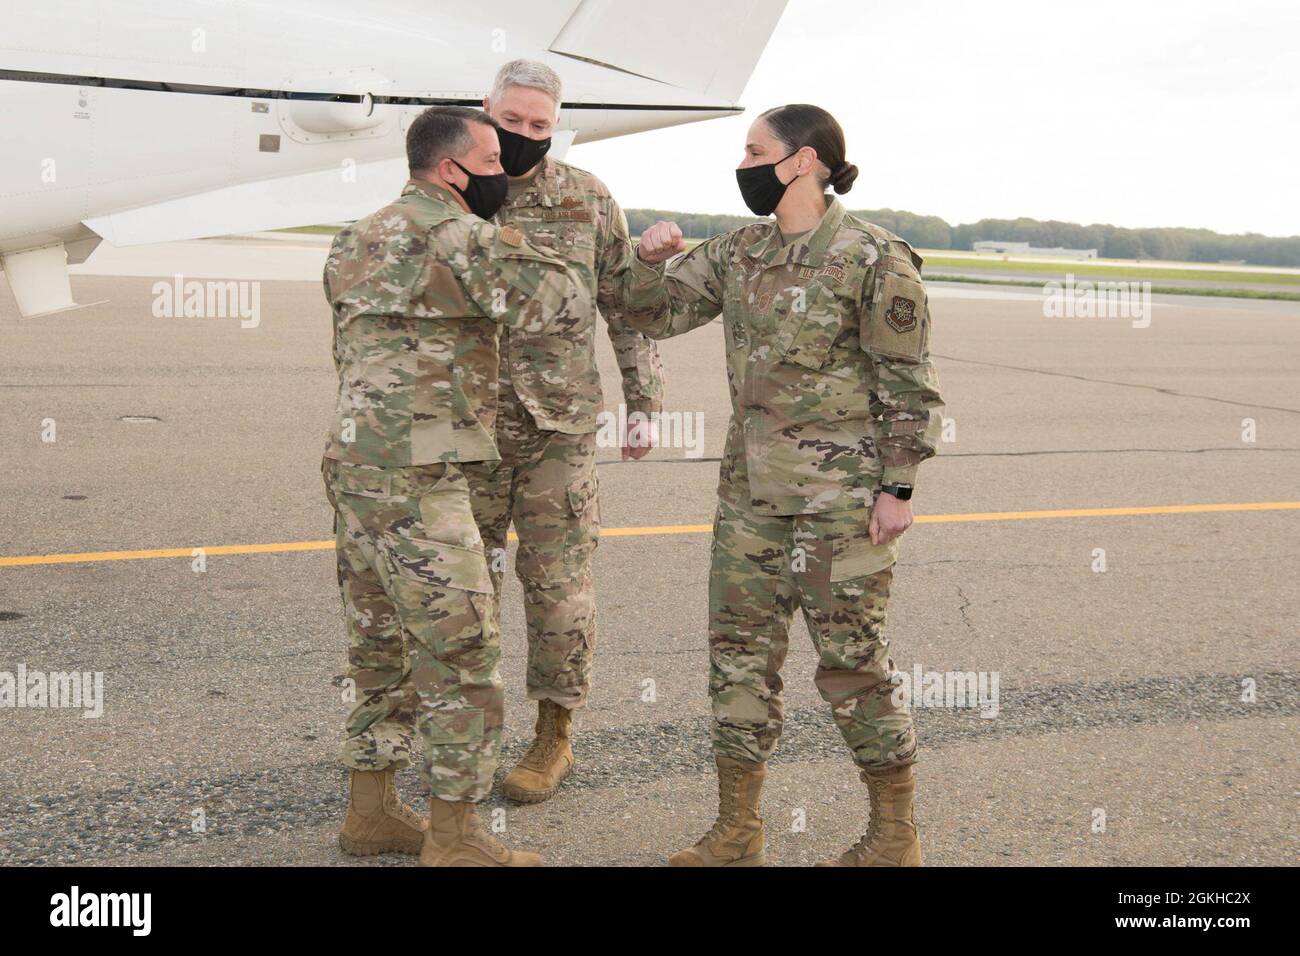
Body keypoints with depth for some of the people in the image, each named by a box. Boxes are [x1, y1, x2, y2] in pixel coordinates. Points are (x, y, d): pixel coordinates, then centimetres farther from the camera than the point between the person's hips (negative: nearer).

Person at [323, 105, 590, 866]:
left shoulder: (362, 239, 16)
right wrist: (518, 248, 4)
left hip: (354, 463, 9)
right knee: (462, 656, -1)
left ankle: (373, 811, 26)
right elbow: (568, 299, -12)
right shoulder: (458, 236, -12)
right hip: (415, 480, -9)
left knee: (386, 648, 18)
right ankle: (456, 838, 6)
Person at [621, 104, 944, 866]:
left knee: (851, 659, 1)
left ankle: (896, 836, 19)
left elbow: (909, 386, -9)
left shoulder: (875, 260, -11)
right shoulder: (741, 252, 8)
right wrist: (654, 259, -8)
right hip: (752, 487, 7)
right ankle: (737, 835, 21)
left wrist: (897, 488, -12)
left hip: (842, 494, -7)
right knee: (740, 649, 9)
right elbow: (656, 313, 11)